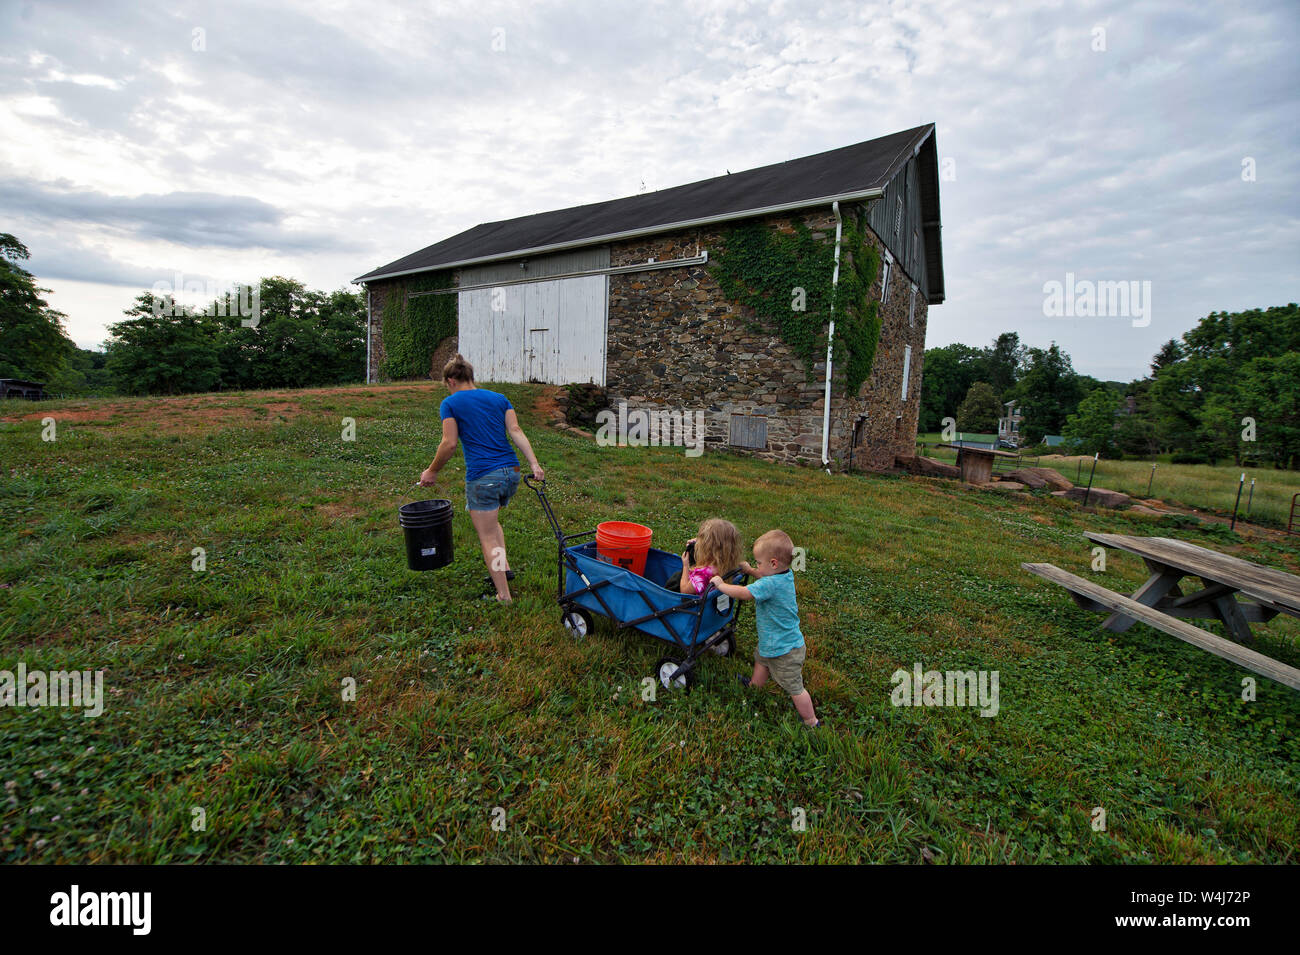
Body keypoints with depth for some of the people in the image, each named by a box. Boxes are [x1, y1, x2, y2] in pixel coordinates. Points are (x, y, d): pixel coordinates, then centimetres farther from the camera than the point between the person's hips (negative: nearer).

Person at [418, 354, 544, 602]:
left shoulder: (450, 403, 2)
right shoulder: (499, 398, 14)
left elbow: (449, 444, -7)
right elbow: (516, 431, 2)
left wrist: (432, 471, 6)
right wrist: (534, 463, -4)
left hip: (482, 477, -6)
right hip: (511, 473, 6)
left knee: (488, 537, 4)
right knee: (491, 521, 30)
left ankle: (504, 596, 6)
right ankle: (504, 567, 23)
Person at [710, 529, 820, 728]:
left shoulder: (770, 584, -33)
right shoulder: (787, 575, -4)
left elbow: (742, 593, -34)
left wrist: (721, 585, -21)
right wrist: (750, 571, 8)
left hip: (784, 651, -10)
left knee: (794, 687, 7)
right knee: (761, 658, 33)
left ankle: (812, 722, 23)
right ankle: (755, 685, 58)